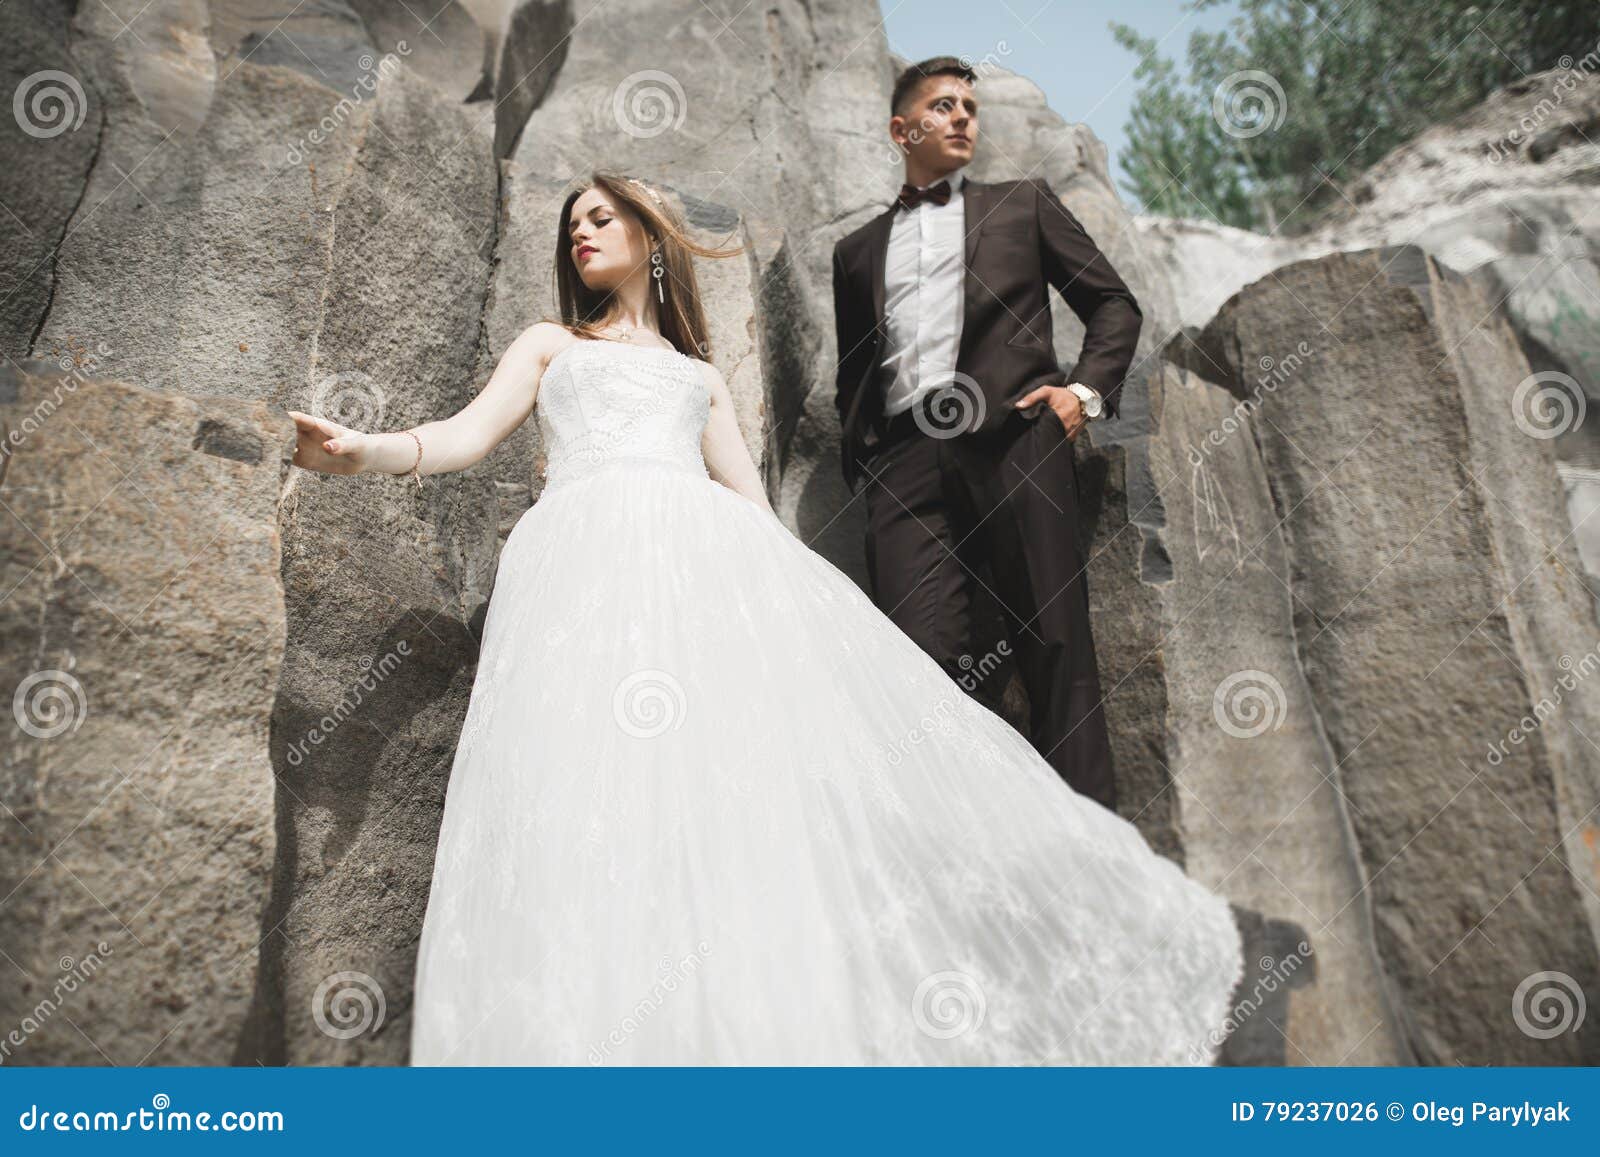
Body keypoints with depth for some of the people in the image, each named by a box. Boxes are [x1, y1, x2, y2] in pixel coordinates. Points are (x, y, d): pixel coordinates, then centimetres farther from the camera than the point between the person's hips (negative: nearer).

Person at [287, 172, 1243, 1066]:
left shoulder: (701, 374, 33)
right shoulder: (549, 344, 31)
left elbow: (753, 500, 23)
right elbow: (467, 436, 15)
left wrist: (802, 592, 10)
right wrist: (364, 449, -5)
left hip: (711, 553, 2)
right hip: (588, 552, -1)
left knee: (793, 745, -18)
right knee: (606, 797, -21)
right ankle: (648, 1032, -18)